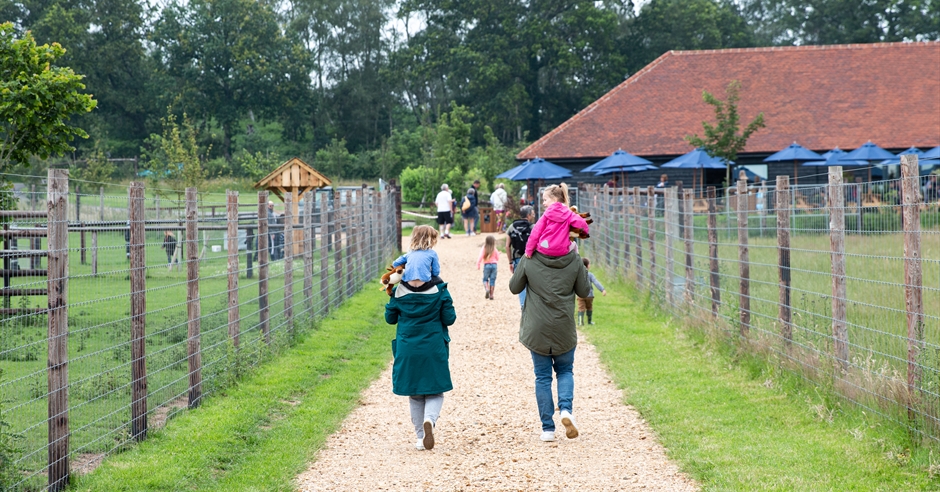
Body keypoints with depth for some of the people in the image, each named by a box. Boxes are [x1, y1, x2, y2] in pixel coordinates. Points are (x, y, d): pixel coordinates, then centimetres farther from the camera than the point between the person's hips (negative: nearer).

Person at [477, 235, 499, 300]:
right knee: (492, 280, 6)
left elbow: (480, 257, -11)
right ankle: (491, 295, 6)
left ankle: (487, 289, -15)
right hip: (494, 264, 1)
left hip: (486, 265, -1)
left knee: (485, 279, 13)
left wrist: (478, 265, -2)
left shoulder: (483, 249, -7)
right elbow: (497, 258, 6)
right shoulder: (495, 249, -4)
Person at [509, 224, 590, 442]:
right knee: (565, 370, 19)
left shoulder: (529, 260, -8)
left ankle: (547, 428, 7)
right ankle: (566, 409, -7)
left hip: (536, 330, -1)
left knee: (542, 376, 8)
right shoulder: (574, 260, -6)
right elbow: (584, 291, 3)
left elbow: (514, 287, 3)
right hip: (564, 329, 1)